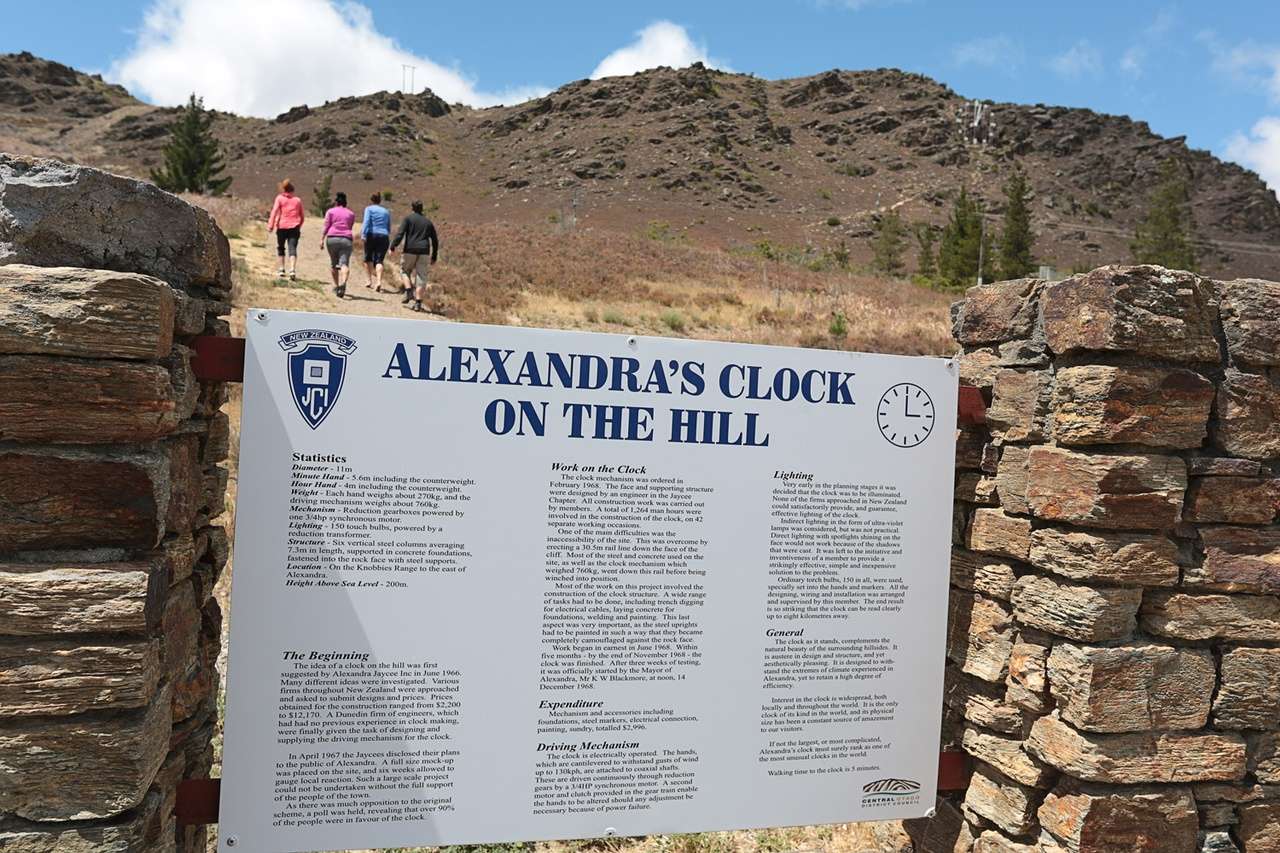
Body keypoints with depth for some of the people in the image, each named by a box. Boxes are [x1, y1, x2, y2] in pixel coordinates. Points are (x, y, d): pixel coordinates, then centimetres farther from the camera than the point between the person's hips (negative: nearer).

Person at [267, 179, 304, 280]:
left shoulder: (279, 198, 4)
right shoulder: (298, 200, 12)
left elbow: (274, 211, -7)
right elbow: (301, 216, 16)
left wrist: (270, 225, -10)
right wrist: (299, 227, 30)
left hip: (282, 227, -1)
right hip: (294, 227, 1)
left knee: (280, 248, 16)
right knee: (292, 248, -7)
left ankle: (281, 269, 18)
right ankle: (292, 270, -24)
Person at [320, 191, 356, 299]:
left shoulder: (330, 211, 7)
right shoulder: (351, 213, 15)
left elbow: (326, 226, 0)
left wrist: (322, 239, -1)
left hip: (332, 238, 0)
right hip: (346, 239, 0)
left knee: (333, 263, 16)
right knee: (344, 263, -12)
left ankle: (336, 286, 21)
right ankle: (343, 283, -36)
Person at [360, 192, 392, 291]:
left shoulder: (369, 209, 6)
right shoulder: (386, 211, 19)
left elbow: (366, 222, -10)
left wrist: (363, 234, -18)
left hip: (372, 235, -2)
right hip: (384, 237, 2)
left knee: (368, 258, 16)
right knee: (379, 260, -5)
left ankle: (368, 280, 14)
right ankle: (379, 281, -24)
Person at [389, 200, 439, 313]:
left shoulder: (408, 218, 5)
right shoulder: (428, 222, 17)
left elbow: (400, 233, -9)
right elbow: (435, 241, 17)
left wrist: (393, 246, -9)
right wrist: (434, 257, 22)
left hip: (410, 250, -2)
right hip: (424, 252, 3)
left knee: (404, 271, 19)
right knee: (421, 277, 2)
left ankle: (408, 291, -3)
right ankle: (418, 303, -4)